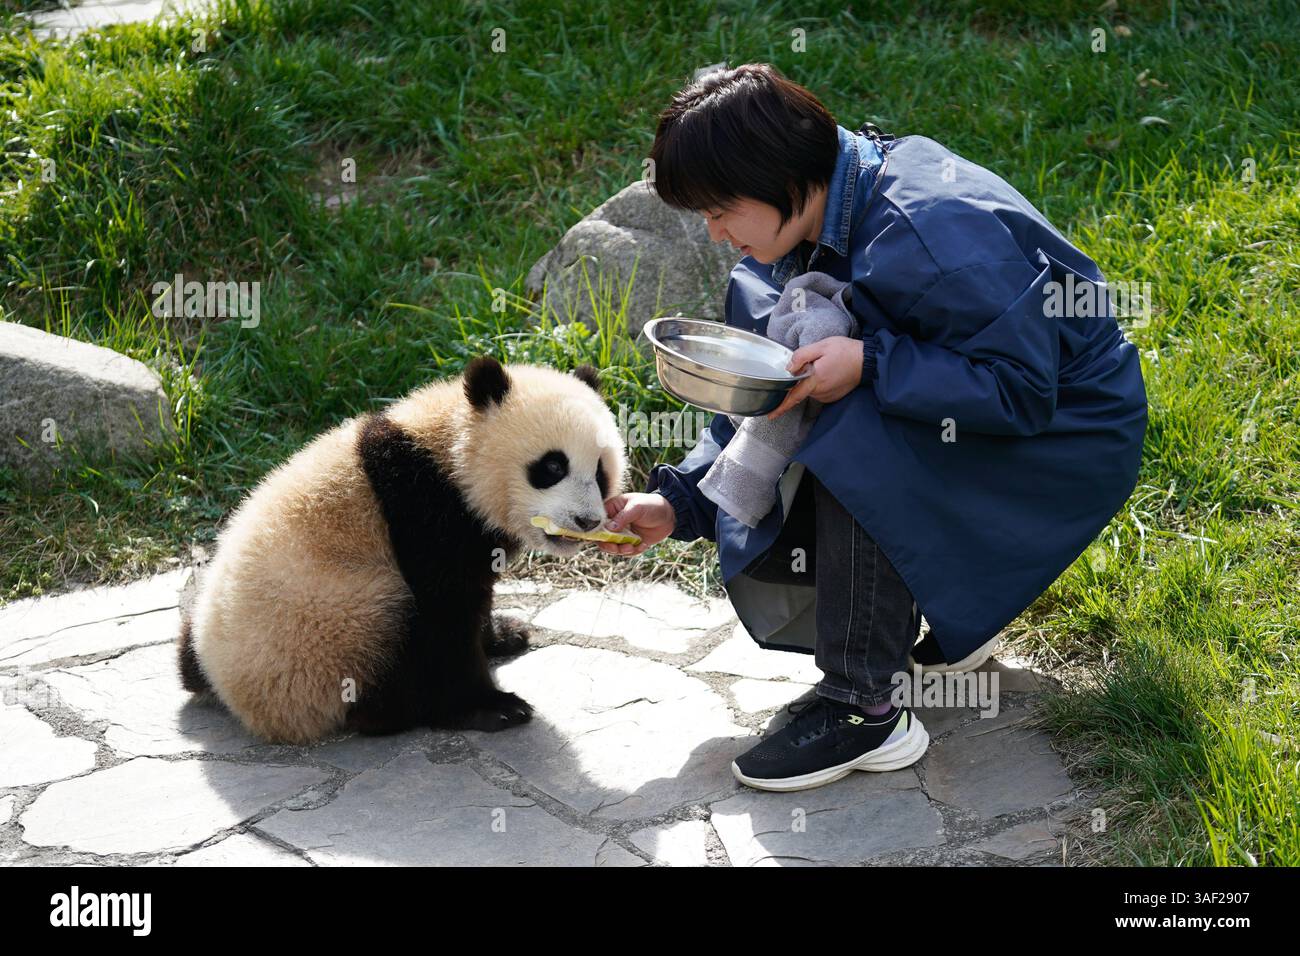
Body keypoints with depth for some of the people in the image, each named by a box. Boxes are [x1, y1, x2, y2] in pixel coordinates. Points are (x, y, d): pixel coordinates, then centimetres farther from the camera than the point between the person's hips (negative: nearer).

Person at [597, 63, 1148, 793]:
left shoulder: (933, 233, -29)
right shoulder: (812, 234, -1)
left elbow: (1023, 390, -29)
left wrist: (870, 363, -35)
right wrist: (678, 502, -5)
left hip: (1066, 447, -9)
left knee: (850, 435, -32)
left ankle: (868, 710, -22)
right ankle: (954, 609, 16)